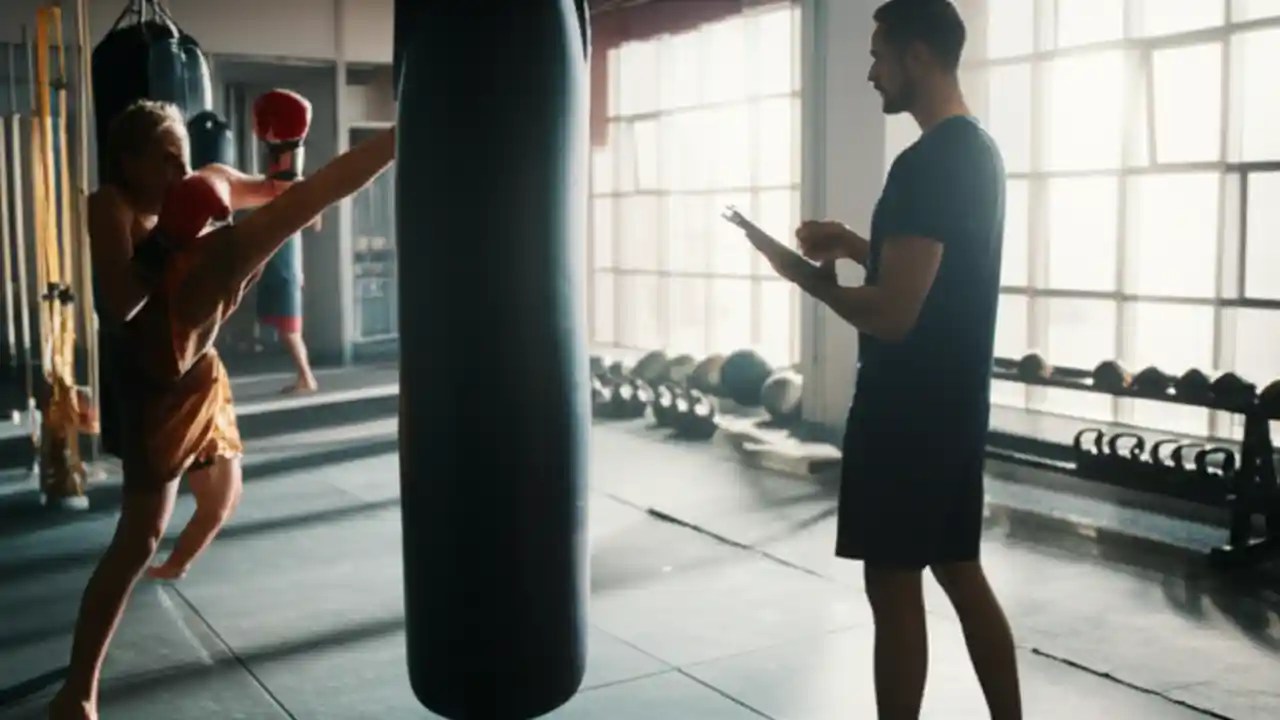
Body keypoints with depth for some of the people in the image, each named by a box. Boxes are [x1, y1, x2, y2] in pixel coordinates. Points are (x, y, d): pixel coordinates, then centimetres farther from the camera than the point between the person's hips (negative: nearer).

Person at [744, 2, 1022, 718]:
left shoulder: (926, 164, -20)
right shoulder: (977, 149, 11)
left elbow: (892, 315, -25)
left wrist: (806, 275, -9)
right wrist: (857, 244, 15)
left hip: (909, 409, -10)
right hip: (954, 403, 10)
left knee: (894, 585, 2)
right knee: (960, 571, 17)